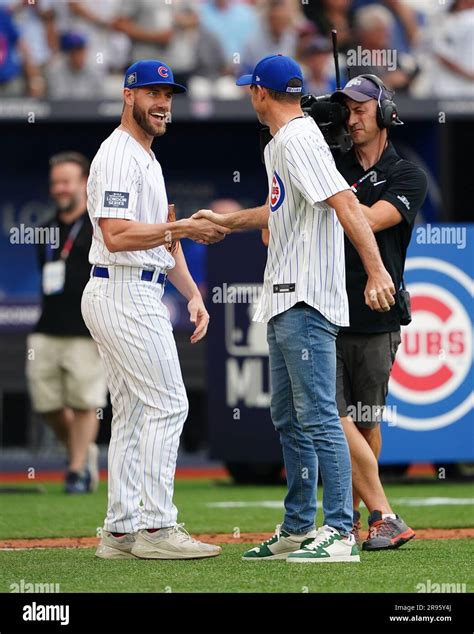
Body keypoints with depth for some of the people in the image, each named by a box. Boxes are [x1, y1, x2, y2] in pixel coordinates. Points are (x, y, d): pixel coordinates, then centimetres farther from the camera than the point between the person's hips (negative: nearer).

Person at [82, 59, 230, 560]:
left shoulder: (148, 160, 21)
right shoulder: (117, 155, -12)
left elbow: (160, 239, 23)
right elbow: (116, 236, -23)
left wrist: (192, 293, 12)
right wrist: (182, 228, -27)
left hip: (137, 297, 11)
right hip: (124, 294, -11)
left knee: (134, 413, 9)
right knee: (167, 404, -11)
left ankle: (122, 530, 10)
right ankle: (155, 526, -12)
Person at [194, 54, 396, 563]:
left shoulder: (299, 140, -14)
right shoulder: (279, 145, 18)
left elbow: (345, 202, -25)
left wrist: (376, 270, -34)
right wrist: (227, 221, 42)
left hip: (307, 304, -11)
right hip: (284, 305, 11)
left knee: (318, 416, -12)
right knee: (289, 420, 14)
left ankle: (340, 532, -14)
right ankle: (298, 529, 21)